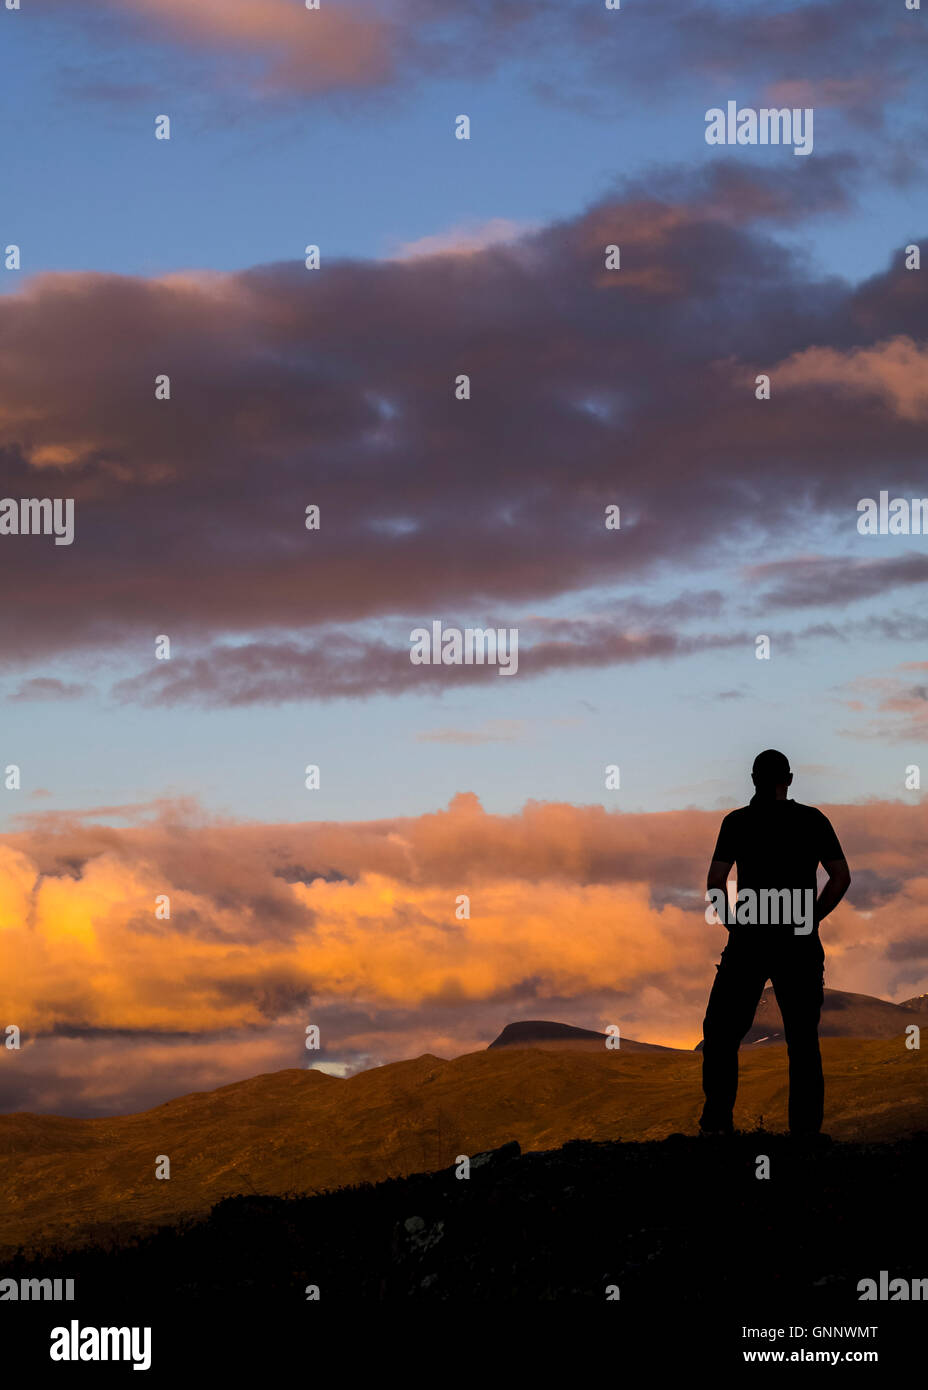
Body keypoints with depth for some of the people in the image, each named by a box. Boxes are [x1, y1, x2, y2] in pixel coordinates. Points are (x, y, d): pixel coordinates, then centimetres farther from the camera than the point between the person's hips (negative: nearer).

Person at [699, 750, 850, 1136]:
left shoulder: (738, 822, 0)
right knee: (803, 1040, 6)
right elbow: (841, 877, 3)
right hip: (800, 946, 1)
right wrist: (810, 919, 11)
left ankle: (718, 1120, 0)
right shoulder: (813, 821, 4)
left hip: (749, 944, -1)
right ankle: (806, 1128, 2)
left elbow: (714, 883, -7)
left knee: (721, 1032, 9)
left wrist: (732, 922, 7)